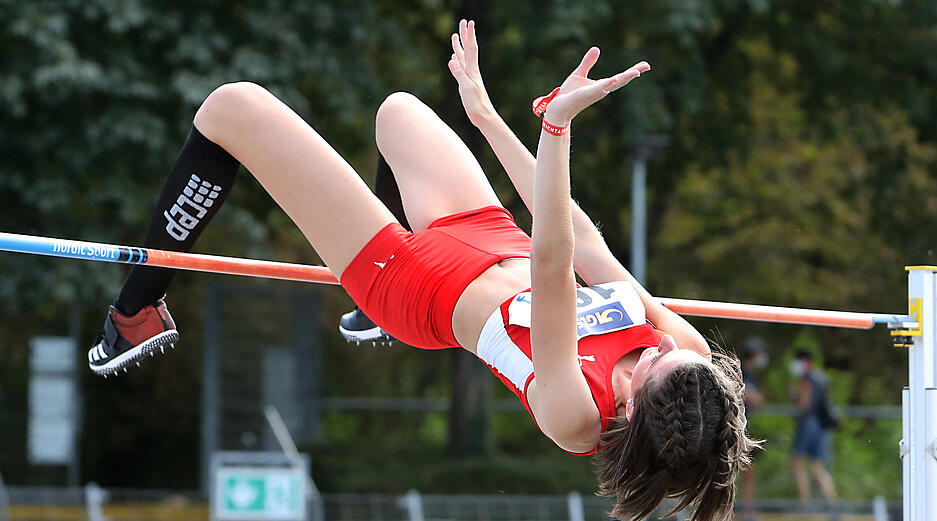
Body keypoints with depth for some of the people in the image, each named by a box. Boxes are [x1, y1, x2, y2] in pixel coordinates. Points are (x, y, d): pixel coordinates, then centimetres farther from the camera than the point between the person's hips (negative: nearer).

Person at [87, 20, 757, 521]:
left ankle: (139, 311, 19)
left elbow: (552, 264, -48)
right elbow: (580, 239, -17)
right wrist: (488, 115, -11)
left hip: (413, 286, -7)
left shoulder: (574, 413, -41)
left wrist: (557, 126, -54)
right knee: (396, 106, 31)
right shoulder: (687, 347, -24)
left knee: (232, 107, -5)